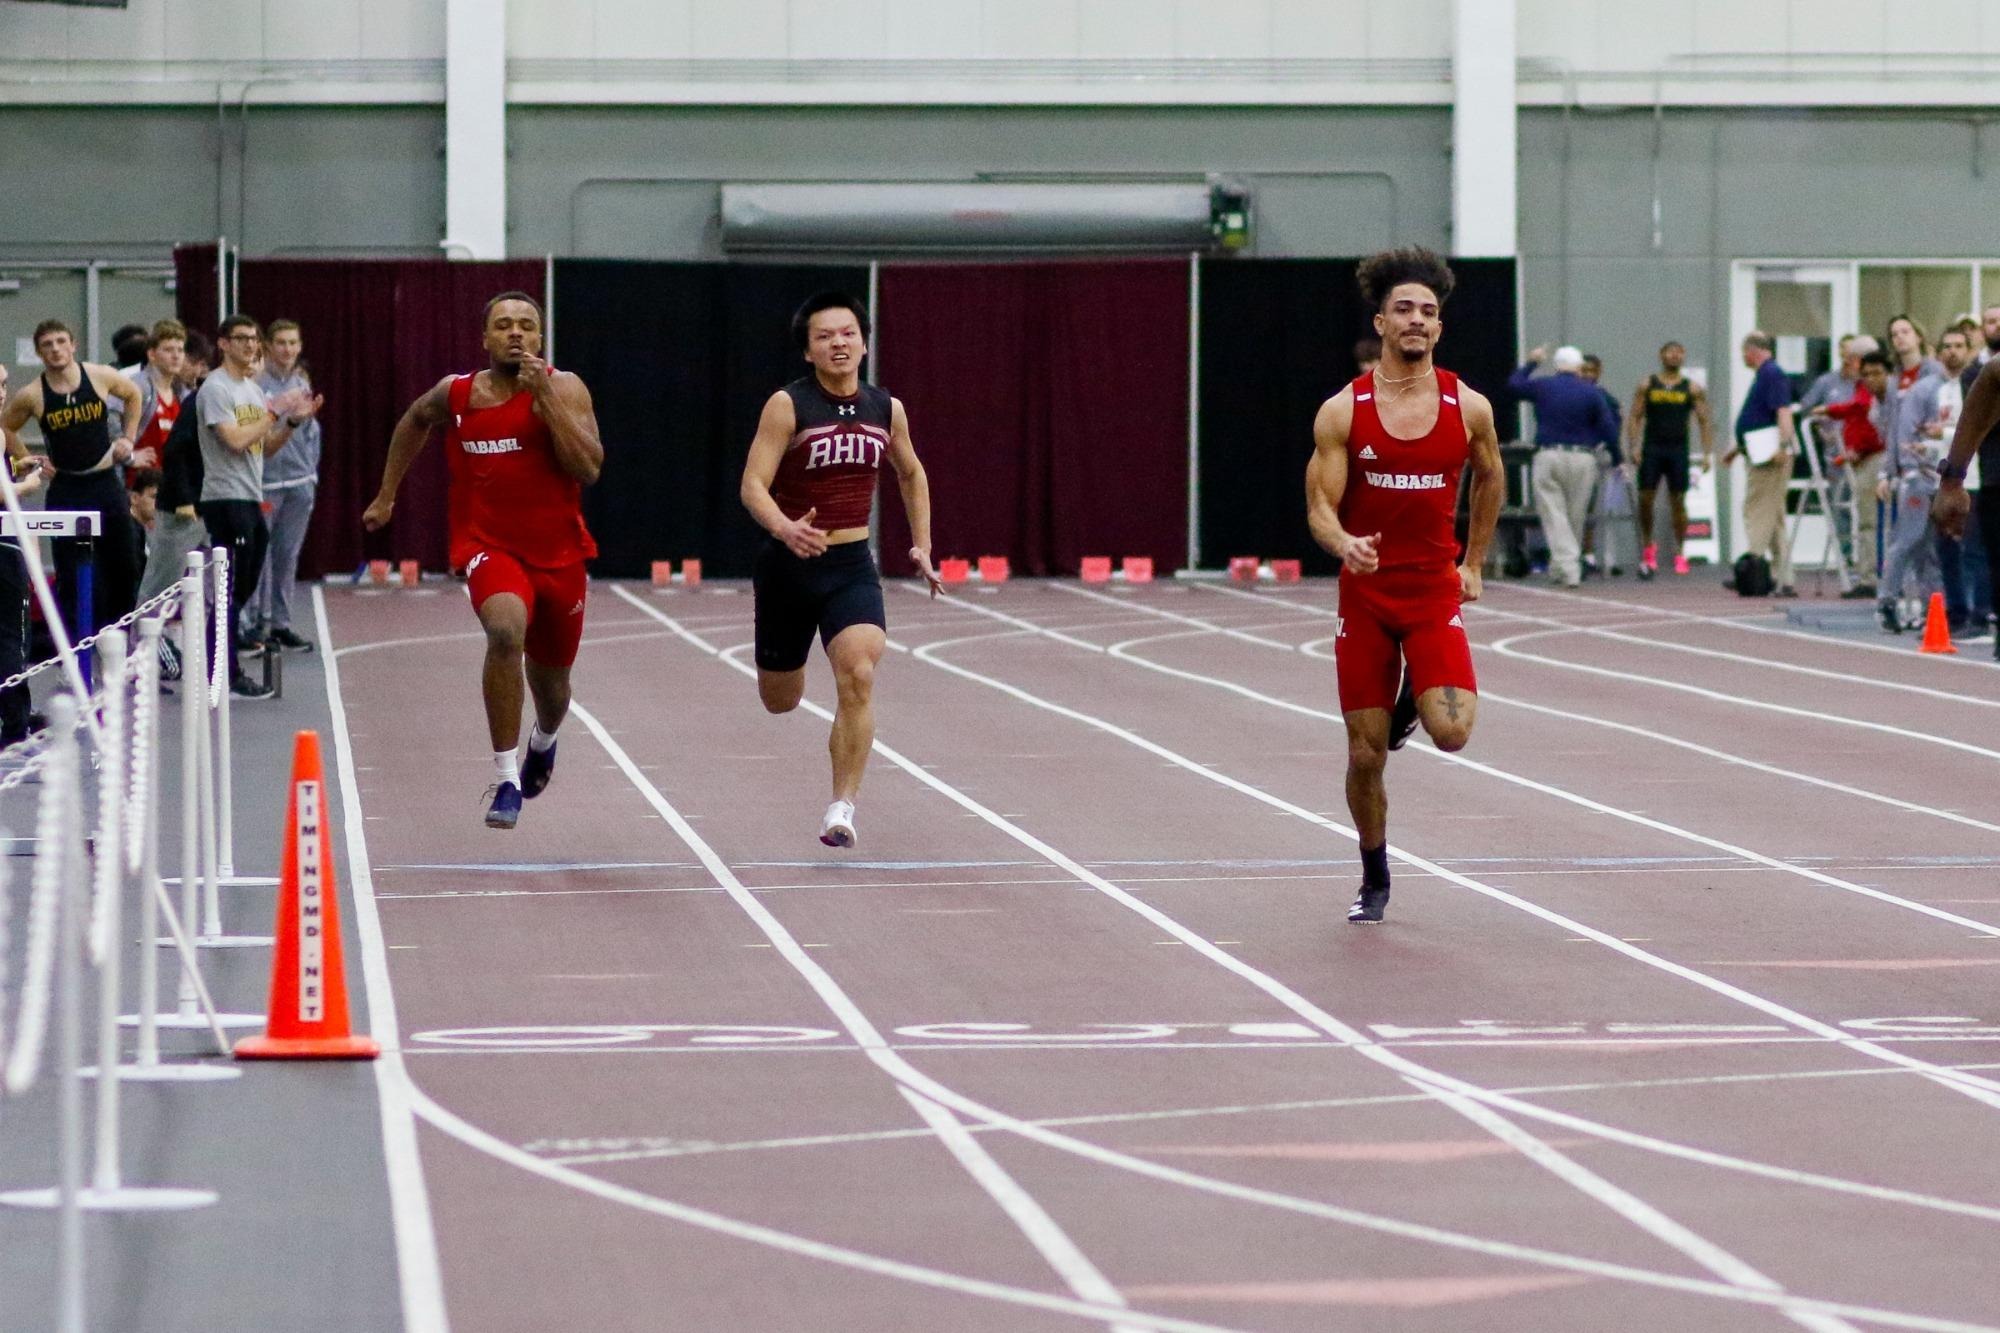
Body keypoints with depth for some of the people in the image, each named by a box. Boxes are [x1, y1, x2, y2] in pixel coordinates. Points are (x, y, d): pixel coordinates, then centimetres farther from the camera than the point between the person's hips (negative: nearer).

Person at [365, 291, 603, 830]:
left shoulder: (564, 387, -9)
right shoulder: (455, 393, -2)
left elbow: (588, 468, -22)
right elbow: (414, 421, 22)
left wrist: (545, 395, -26)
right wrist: (386, 496, 24)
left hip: (559, 553, 1)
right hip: (490, 547, -1)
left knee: (551, 681, 18)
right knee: (506, 630, -34)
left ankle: (543, 741, 58)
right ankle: (506, 781, -28)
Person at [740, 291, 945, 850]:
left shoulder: (887, 410, 2)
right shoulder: (787, 405, -12)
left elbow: (911, 475, 21)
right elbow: (753, 485, -19)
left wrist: (922, 547, 17)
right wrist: (785, 529, -38)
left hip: (853, 567, 2)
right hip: (790, 563, -2)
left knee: (859, 676, -23)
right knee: (780, 701, 13)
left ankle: (843, 806, -19)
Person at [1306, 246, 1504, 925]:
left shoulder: (1469, 407, -1)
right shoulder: (1343, 411, -5)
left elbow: (1490, 480, 18)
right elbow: (1320, 506, -7)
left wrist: (1473, 563, 18)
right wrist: (1343, 544, -28)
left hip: (1435, 594, 0)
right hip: (1365, 595, 0)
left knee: (1452, 732, -20)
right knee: (1365, 757, 3)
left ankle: (1412, 700, 18)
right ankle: (1374, 881, 26)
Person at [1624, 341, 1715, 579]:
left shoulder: (1693, 389, 5)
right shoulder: (1646, 385, 6)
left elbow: (1704, 422, 5)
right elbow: (1636, 418, 4)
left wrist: (1707, 454, -5)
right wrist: (1632, 447, -9)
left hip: (1678, 450, 0)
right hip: (1651, 449, 0)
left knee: (1678, 501, 1)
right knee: (1646, 499, -2)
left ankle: (1680, 554, 7)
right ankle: (1648, 548, 16)